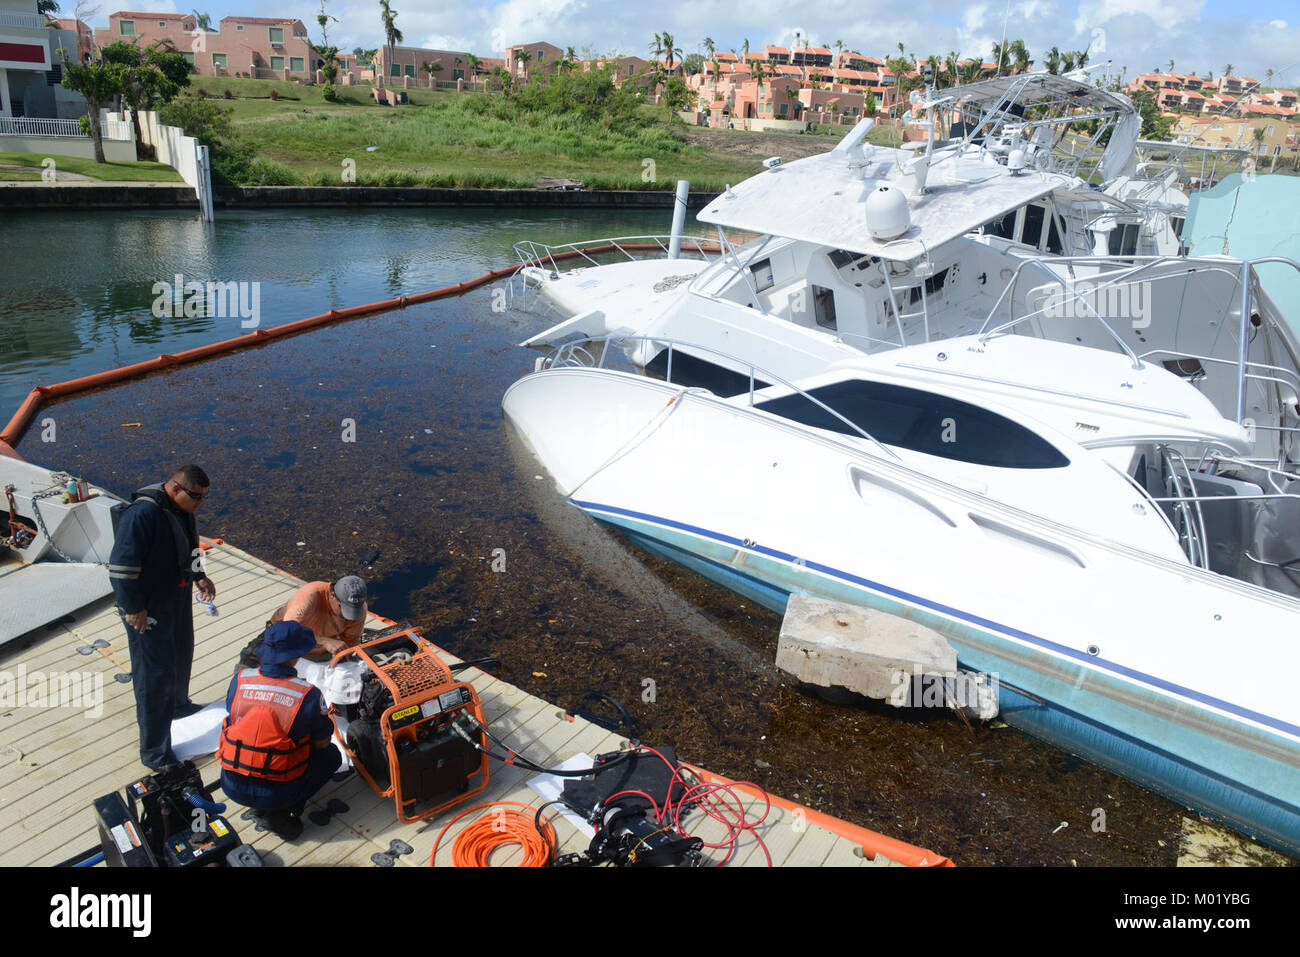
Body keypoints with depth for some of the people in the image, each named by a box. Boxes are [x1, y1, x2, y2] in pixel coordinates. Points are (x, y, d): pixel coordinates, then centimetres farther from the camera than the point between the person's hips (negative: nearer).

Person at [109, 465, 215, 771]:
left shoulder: (182, 511, 2)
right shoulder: (143, 514, -28)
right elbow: (121, 565, -27)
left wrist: (198, 576, 8)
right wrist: (133, 608, -22)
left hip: (178, 601, 9)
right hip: (149, 610, -9)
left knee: (181, 656, 28)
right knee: (155, 676, -4)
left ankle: (177, 705, 54)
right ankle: (154, 753, 6)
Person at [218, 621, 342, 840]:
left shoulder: (239, 681, -8)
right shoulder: (309, 694, -19)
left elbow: (233, 721, 10)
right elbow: (322, 743, -5)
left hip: (232, 787, 4)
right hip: (277, 794, -4)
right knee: (331, 755, 21)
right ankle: (279, 812, 2)